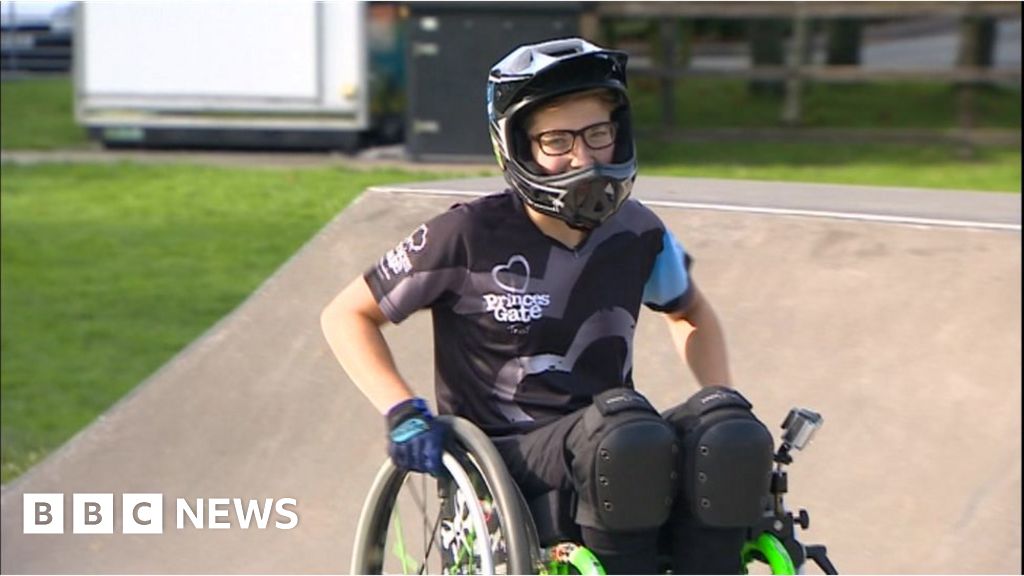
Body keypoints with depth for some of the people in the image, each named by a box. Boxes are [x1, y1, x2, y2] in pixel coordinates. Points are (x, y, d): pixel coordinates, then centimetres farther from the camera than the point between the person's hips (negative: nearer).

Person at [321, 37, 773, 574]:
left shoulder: (636, 234, 6)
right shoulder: (470, 238, -7)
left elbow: (690, 314, 27)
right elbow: (346, 315, 2)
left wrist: (725, 398, 9)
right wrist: (402, 410, -12)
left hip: (605, 453, 4)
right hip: (504, 465, -4)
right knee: (627, 434, -36)